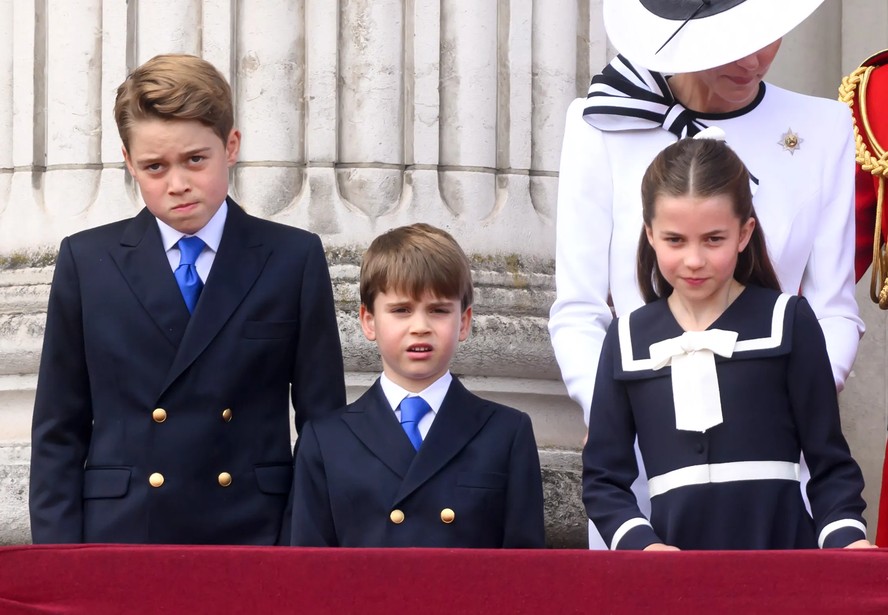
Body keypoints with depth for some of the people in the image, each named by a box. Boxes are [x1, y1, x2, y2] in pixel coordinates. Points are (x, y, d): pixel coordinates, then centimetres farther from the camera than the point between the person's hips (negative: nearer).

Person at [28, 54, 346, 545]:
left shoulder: (294, 260, 6)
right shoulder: (86, 261, 8)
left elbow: (324, 425, 6)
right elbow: (60, 431, 7)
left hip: (254, 539, 0)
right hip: (119, 538, 0)